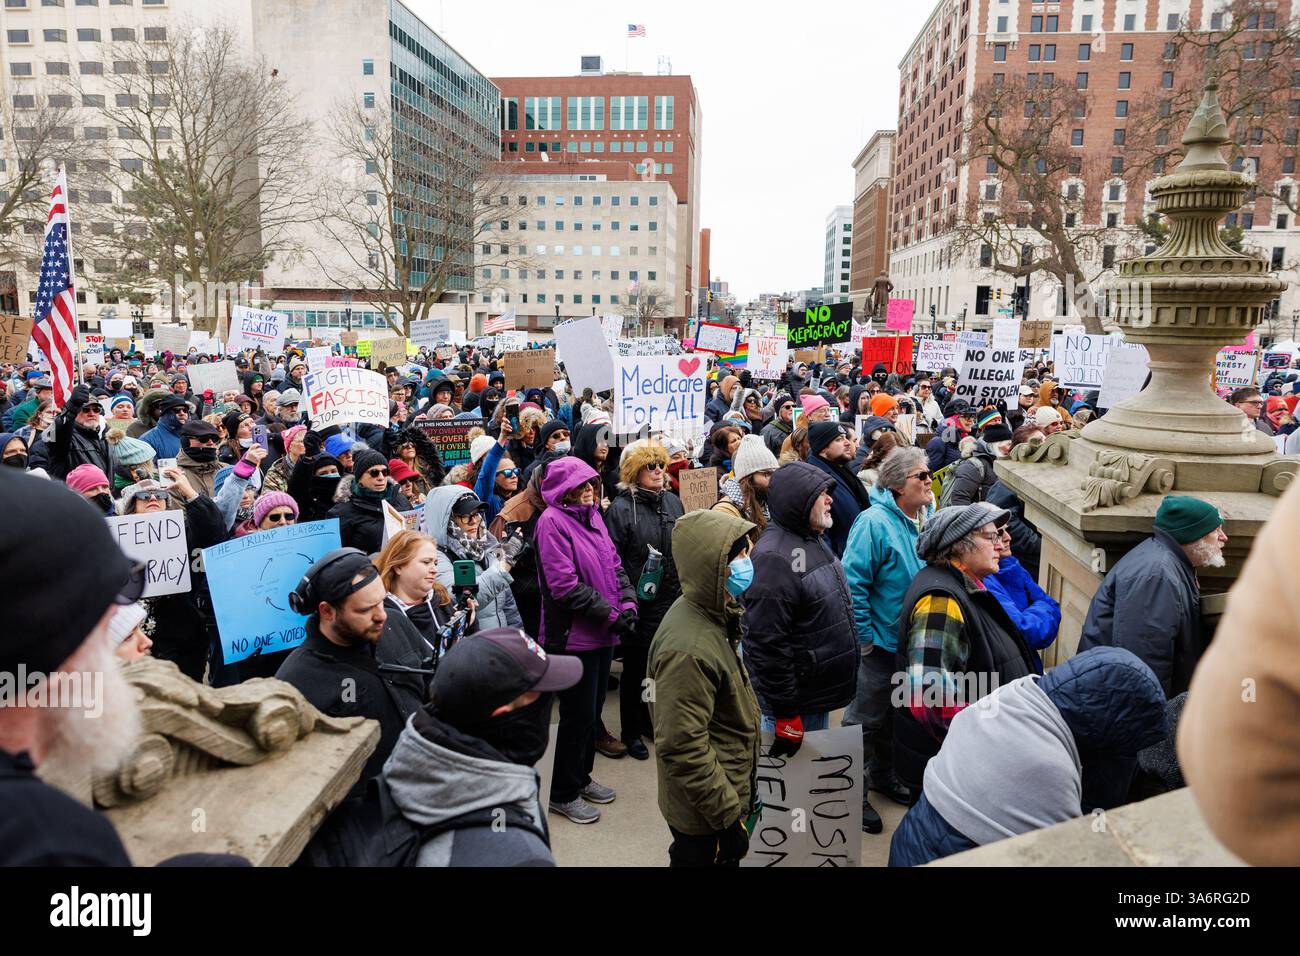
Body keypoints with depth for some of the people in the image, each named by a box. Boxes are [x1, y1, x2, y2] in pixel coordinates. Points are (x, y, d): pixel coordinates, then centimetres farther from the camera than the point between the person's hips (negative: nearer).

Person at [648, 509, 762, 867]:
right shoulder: (690, 649, -31)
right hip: (705, 816, -9)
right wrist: (729, 815, -21)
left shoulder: (711, 614, 1)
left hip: (730, 792, 9)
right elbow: (683, 748, -29)